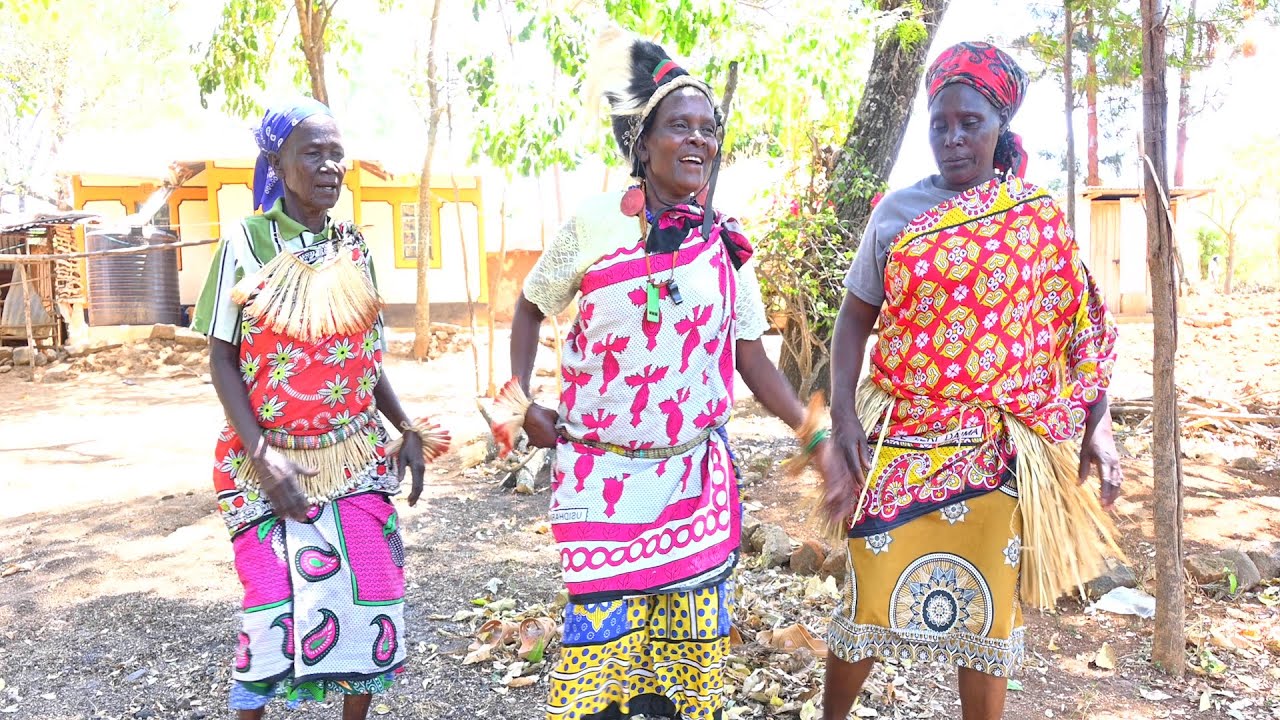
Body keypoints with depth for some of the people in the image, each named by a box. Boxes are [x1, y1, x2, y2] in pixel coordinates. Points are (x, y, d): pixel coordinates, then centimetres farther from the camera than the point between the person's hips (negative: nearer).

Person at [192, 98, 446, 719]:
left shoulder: (353, 245, 5)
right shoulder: (247, 243, -6)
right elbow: (221, 358, -5)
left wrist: (408, 430, 3)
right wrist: (262, 455, -15)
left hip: (356, 456, 4)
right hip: (276, 462, -3)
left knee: (372, 599, 5)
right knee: (276, 603, 0)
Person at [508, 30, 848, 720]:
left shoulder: (726, 243, 3)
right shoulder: (595, 224, -5)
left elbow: (751, 357, 7)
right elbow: (532, 305, 9)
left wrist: (816, 436, 0)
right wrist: (520, 403, -1)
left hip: (696, 475, 3)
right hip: (602, 474, -3)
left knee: (692, 643, 10)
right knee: (602, 638, 0)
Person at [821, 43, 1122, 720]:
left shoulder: (1037, 218, 3)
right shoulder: (897, 211, 3)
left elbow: (1079, 325, 6)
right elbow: (855, 316, 5)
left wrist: (1099, 426, -2)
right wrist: (843, 411, -7)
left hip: (997, 446, 0)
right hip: (902, 434, 0)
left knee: (987, 605, 9)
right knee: (872, 592, 4)